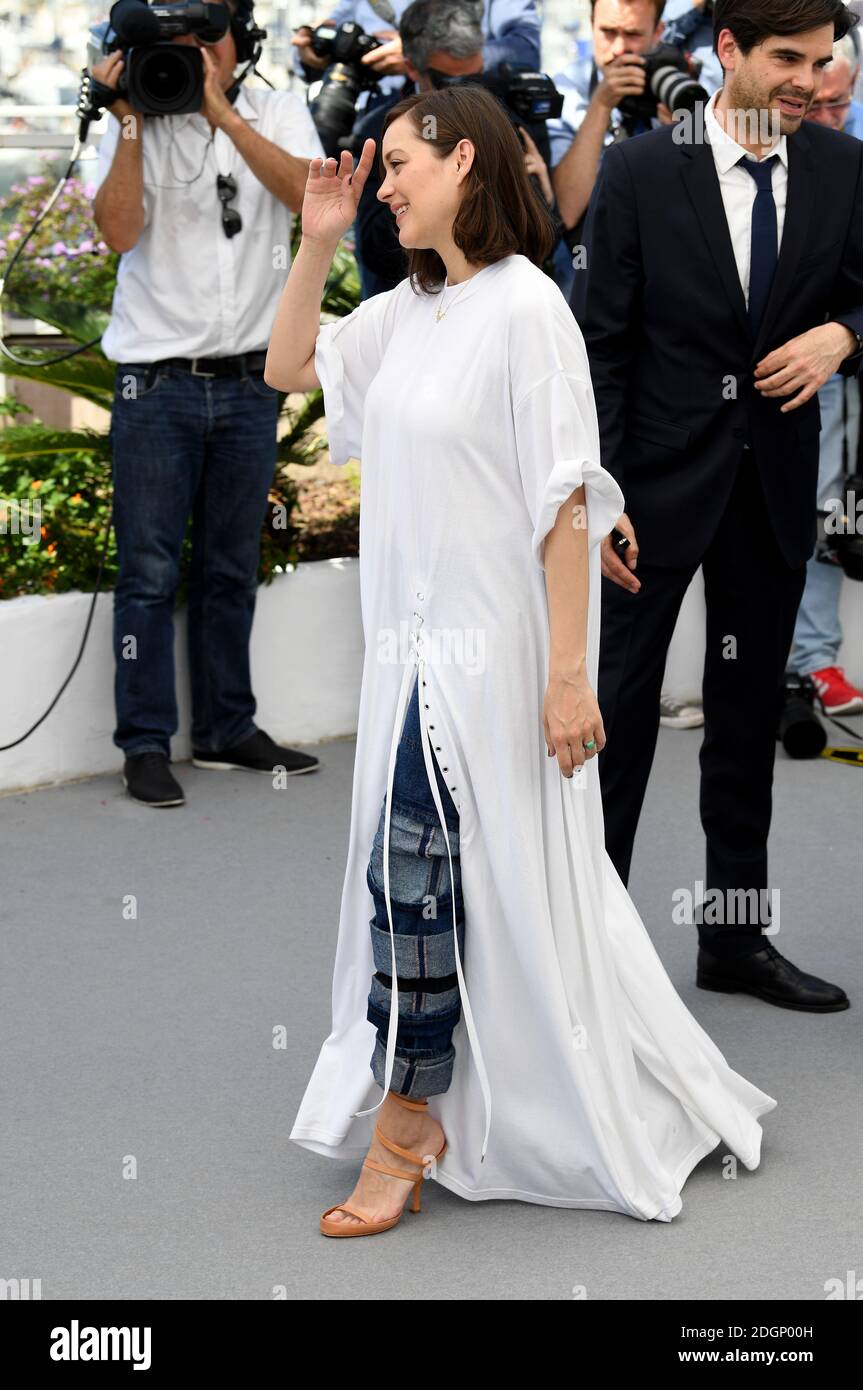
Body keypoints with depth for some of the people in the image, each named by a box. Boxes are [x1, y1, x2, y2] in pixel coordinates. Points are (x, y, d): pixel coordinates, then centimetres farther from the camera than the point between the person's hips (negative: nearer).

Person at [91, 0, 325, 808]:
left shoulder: (278, 116, 5)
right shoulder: (140, 125, 0)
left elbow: (309, 196, -15)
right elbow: (120, 232, -15)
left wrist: (223, 113, -20)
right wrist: (130, 121, -18)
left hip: (249, 383, 2)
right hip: (158, 382, -2)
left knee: (232, 568, 11)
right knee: (150, 572, -2)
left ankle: (226, 730, 21)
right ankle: (146, 744, 5)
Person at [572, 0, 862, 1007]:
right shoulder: (640, 174, -8)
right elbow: (598, 345, -8)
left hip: (777, 486, 4)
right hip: (661, 478, -3)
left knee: (749, 710, 12)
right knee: (619, 704, -1)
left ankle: (735, 936, 22)